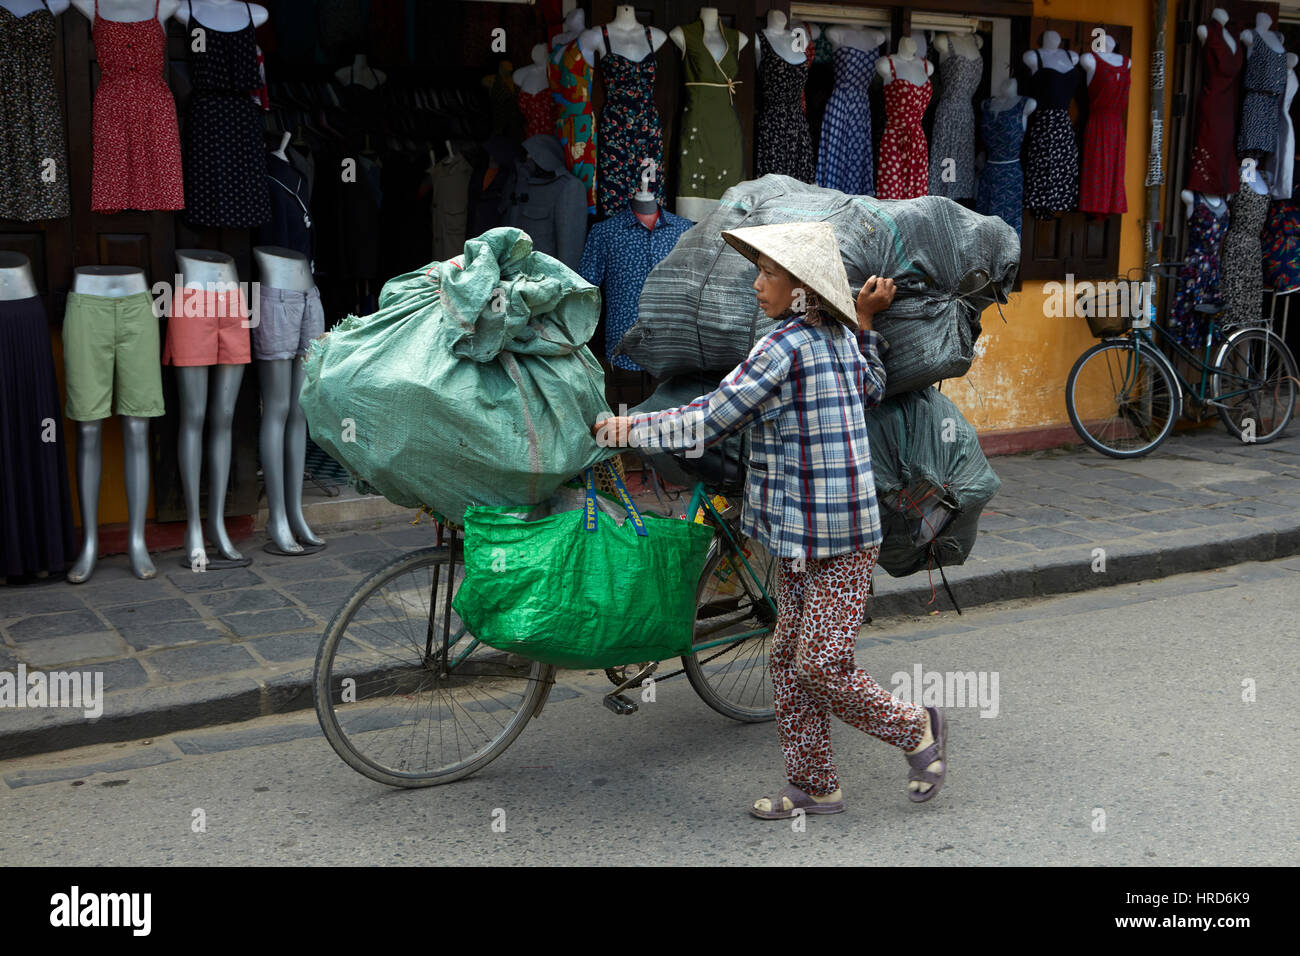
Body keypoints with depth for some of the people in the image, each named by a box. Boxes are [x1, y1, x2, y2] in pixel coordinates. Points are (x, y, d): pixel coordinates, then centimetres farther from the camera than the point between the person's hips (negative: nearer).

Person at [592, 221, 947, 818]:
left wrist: (630, 428, -7)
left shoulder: (786, 344, -17)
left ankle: (915, 729, 19)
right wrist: (865, 323, 20)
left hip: (837, 538, -10)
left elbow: (710, 421, -16)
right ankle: (813, 786, 20)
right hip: (805, 536, 10)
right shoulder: (839, 335, 10)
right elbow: (871, 391, 28)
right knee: (789, 658, 12)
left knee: (820, 664, -3)